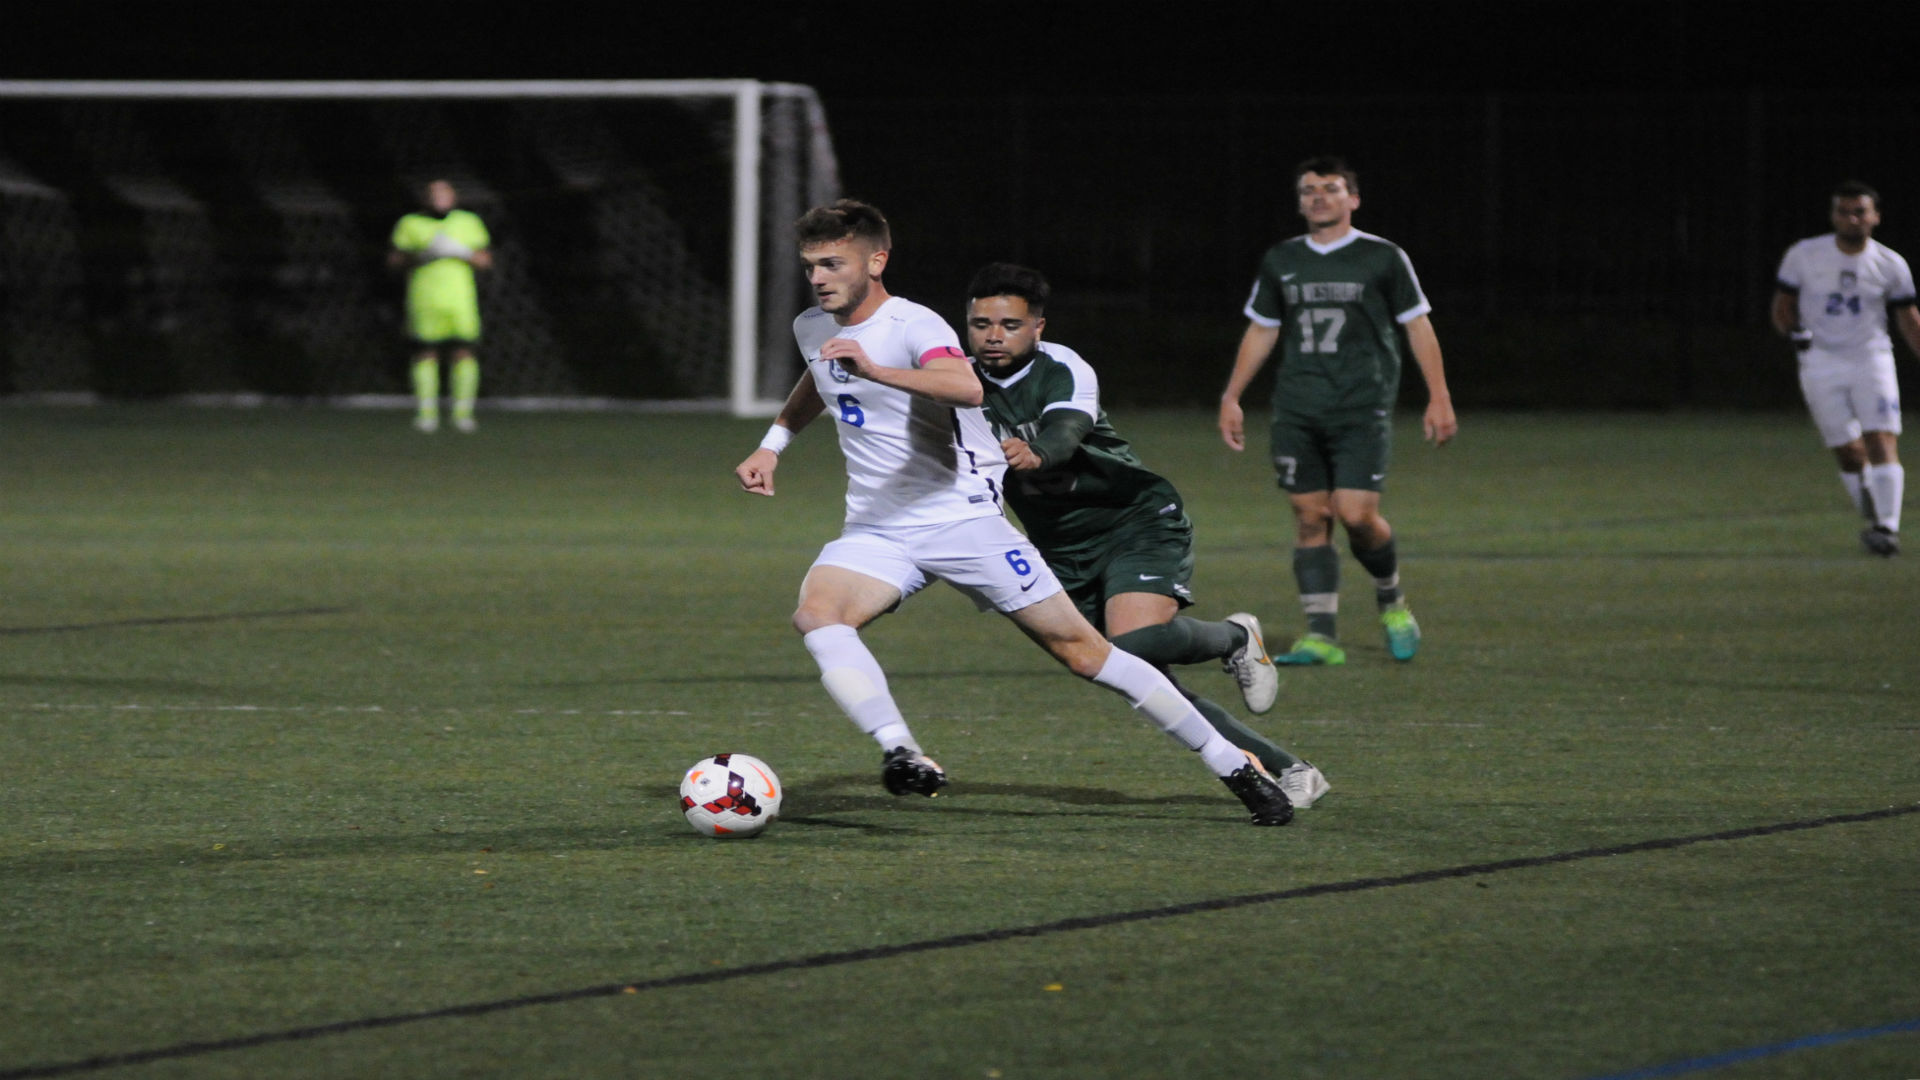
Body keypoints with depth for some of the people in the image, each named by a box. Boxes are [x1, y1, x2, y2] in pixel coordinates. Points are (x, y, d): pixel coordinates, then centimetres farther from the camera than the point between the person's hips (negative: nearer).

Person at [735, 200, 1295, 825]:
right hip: (876, 533, 6)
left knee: (1081, 651, -5)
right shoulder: (812, 329, 7)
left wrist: (874, 370, -51)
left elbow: (966, 387, -40)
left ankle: (1233, 766, 5)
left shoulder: (912, 326, -16)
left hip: (962, 518, -6)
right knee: (815, 614, -26)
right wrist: (771, 445, 25)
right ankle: (902, 756, -34)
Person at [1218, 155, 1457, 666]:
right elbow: (1261, 331, 20)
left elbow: (1418, 327, 4)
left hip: (1363, 410, -4)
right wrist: (1231, 398, 15)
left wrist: (1439, 399, -1)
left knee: (1356, 514, -13)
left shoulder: (1383, 258, 1)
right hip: (1297, 412, 4)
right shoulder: (1280, 261, 12)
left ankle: (1392, 599, 15)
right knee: (1310, 517, -2)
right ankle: (1321, 635, 0)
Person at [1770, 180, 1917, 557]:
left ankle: (1886, 527, -15)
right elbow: (1782, 309, 5)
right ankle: (1875, 519, 14)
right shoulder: (1803, 256, -3)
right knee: (1849, 454, -1)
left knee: (1883, 442, -14)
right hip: (1821, 366, 0)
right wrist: (1795, 332, -16)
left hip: (1872, 360, 0)